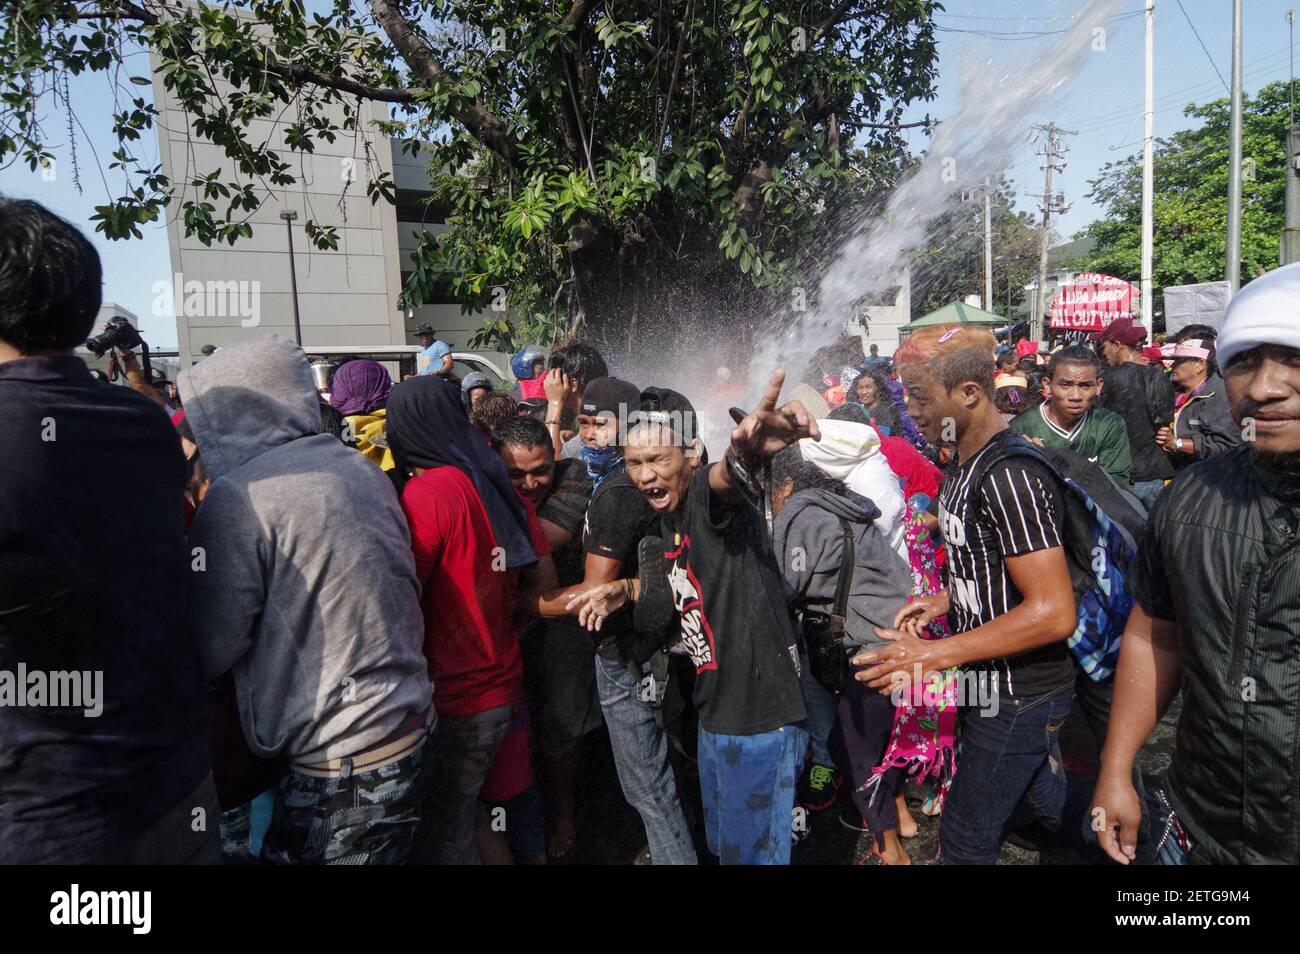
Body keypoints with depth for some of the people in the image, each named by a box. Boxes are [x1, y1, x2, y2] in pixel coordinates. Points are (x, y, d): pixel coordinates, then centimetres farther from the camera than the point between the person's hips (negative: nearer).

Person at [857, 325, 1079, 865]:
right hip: (995, 681, 9)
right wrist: (946, 600, 5)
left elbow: (1053, 611, -30)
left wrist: (933, 656, -30)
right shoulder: (968, 463, 5)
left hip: (1018, 694, -9)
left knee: (964, 842, 7)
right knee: (1044, 795, 29)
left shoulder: (1009, 475, -26)